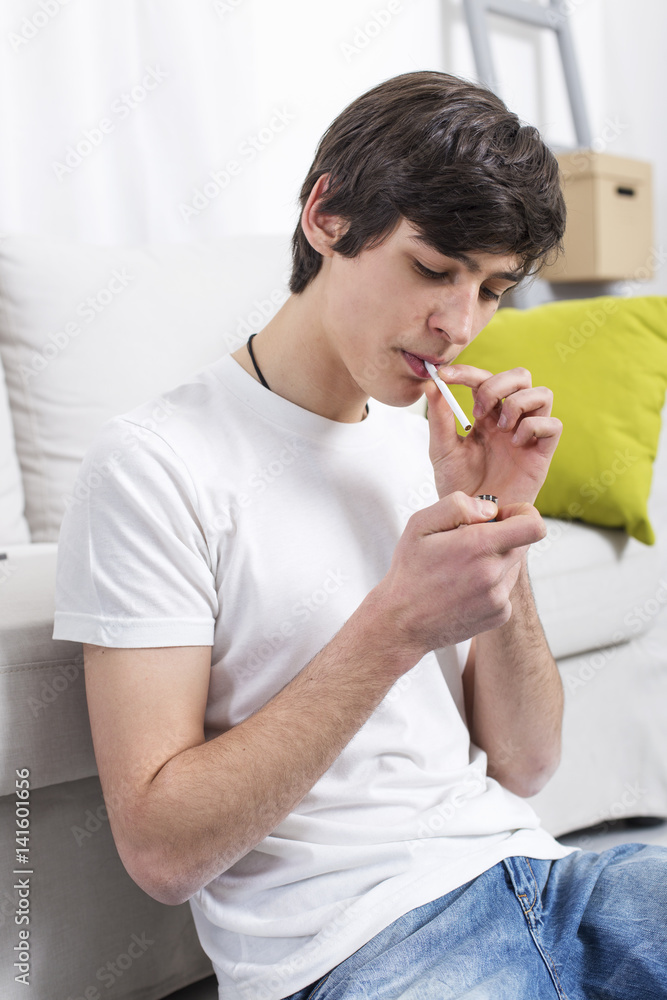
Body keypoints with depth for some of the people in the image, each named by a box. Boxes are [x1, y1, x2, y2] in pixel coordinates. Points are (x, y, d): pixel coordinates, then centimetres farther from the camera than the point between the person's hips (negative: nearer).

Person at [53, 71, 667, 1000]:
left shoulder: (429, 445, 12)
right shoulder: (157, 462, -9)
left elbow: (521, 767, 8)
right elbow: (162, 851, -13)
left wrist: (497, 528, -6)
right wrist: (397, 626, -21)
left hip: (523, 866, 6)